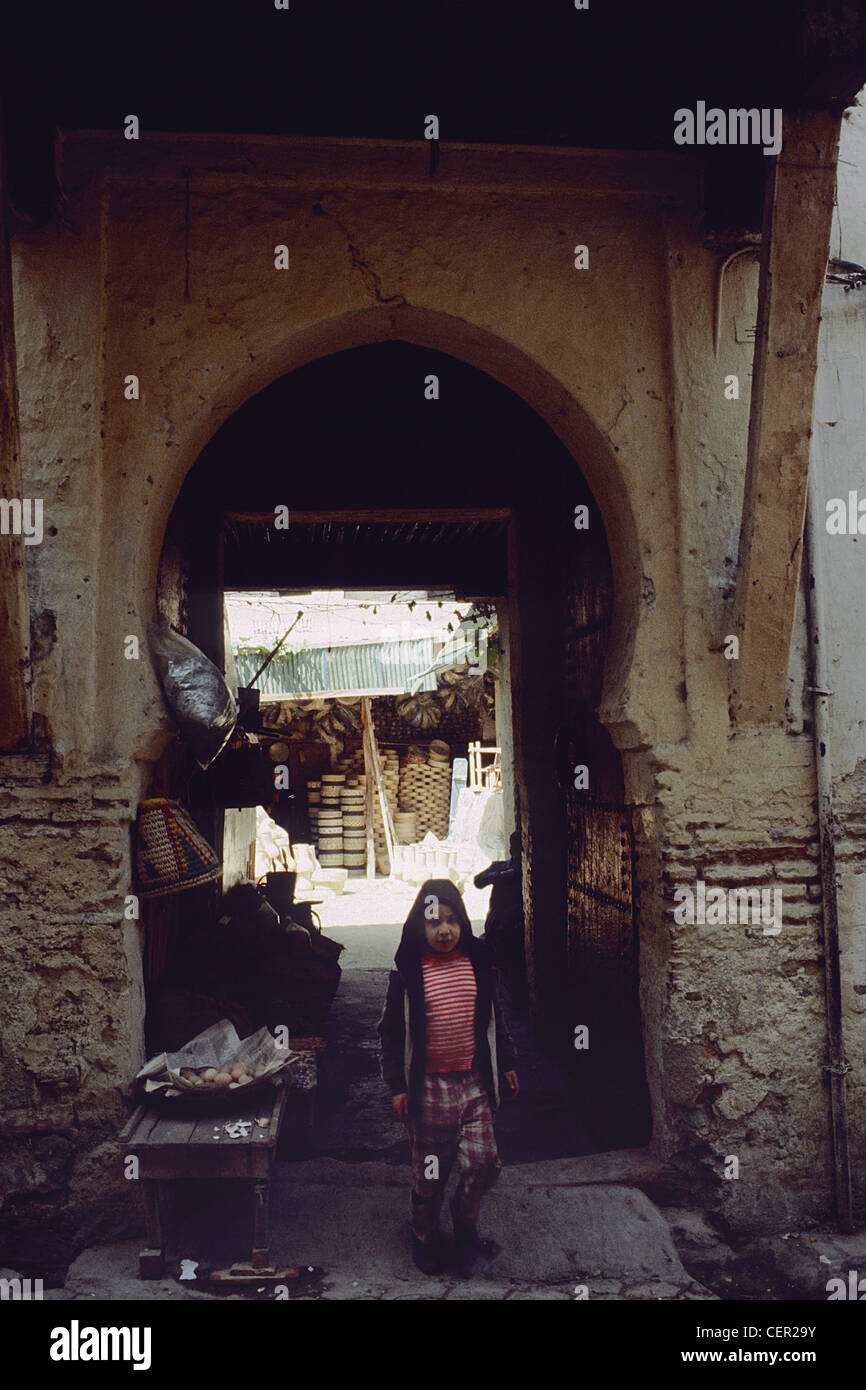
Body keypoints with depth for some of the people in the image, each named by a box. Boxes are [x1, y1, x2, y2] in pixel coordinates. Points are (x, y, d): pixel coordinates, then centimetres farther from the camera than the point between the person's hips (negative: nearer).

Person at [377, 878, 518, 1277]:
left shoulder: (478, 966, 1)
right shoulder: (408, 974, -8)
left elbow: (495, 1019, 14)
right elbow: (391, 1031, -2)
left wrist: (506, 1064, 17)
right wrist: (396, 1085, -3)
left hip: (473, 1082, 3)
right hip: (428, 1086, -2)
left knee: (484, 1163, 0)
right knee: (429, 1172, 7)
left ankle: (464, 1219, 31)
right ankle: (425, 1238, 33)